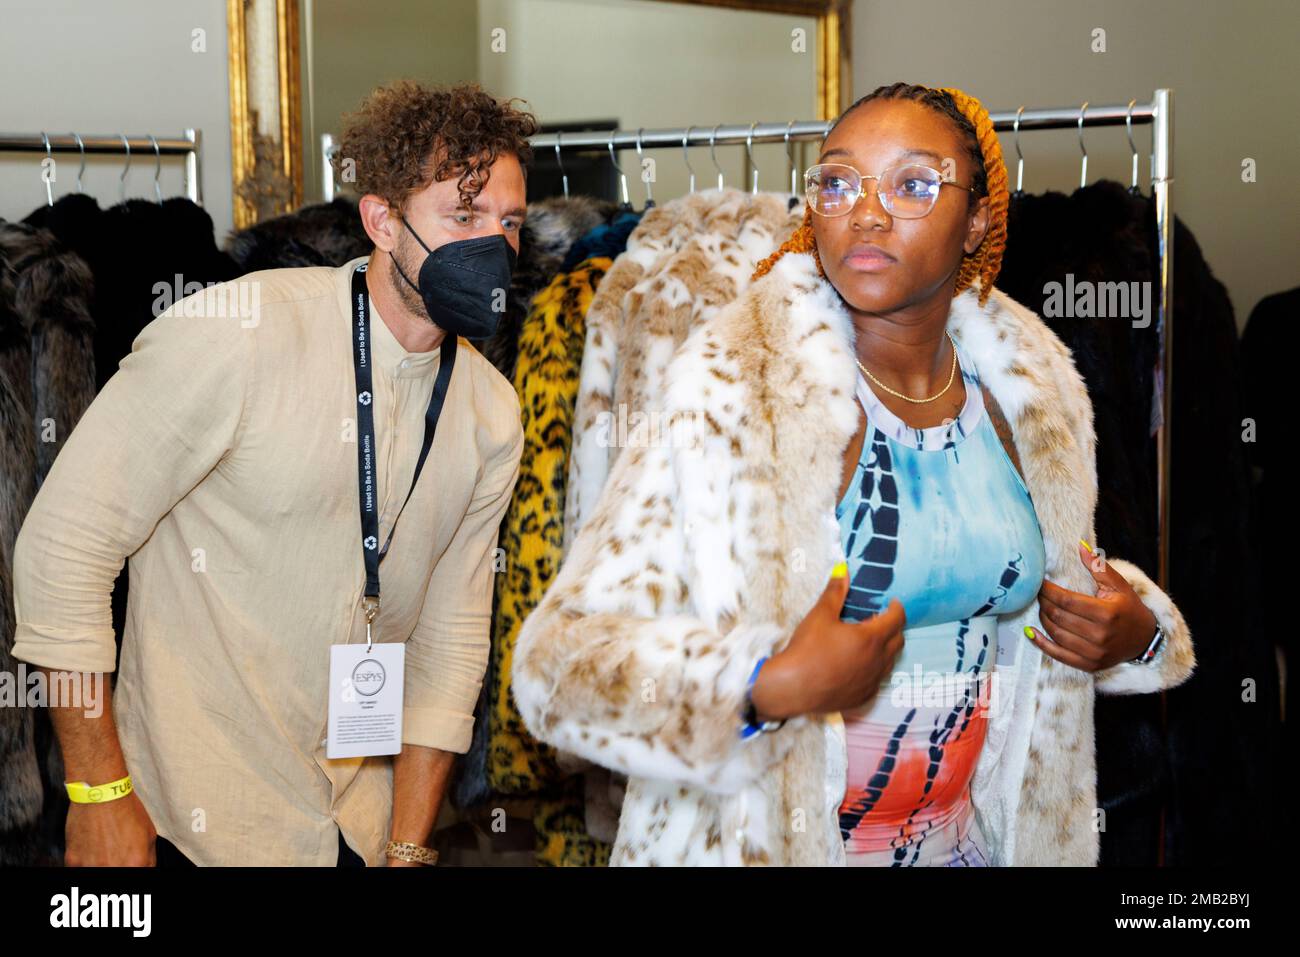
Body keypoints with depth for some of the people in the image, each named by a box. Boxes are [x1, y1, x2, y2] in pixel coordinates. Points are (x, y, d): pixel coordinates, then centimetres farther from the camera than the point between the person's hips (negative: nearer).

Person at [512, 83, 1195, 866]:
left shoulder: (1032, 392, -1)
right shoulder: (728, 390, -19)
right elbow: (561, 657, -21)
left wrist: (1137, 634, -3)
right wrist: (768, 690, -34)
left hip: (971, 841, 5)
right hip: (759, 841, -5)